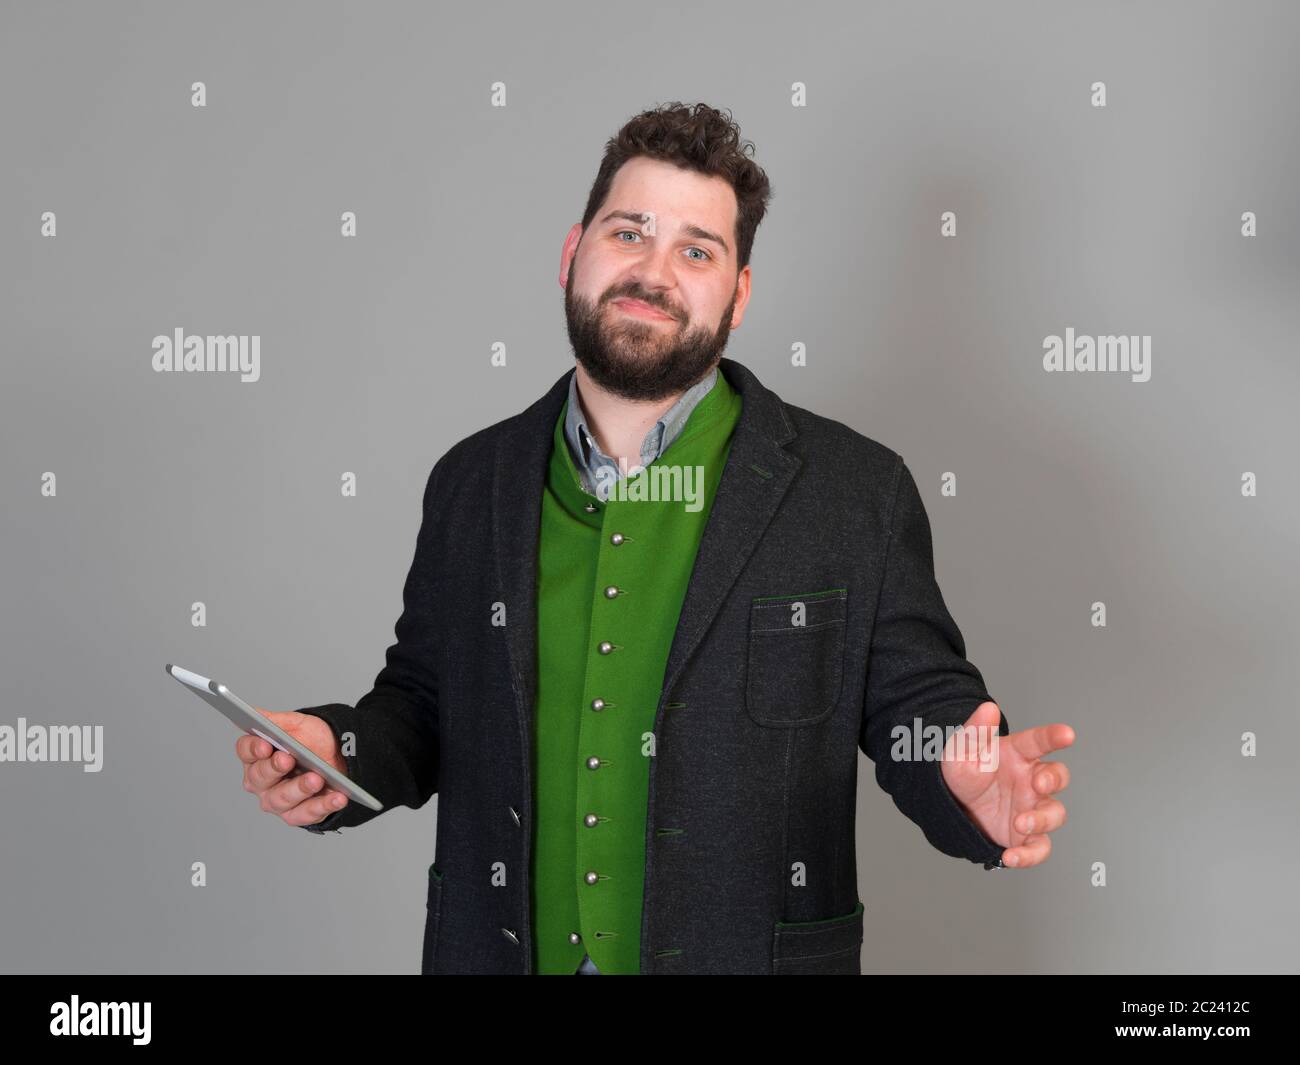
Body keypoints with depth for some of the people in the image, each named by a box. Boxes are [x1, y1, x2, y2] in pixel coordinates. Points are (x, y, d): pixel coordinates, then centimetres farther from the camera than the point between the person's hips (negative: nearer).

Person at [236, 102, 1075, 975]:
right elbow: (424, 703, 10)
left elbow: (919, 706, -3)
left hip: (745, 956, -2)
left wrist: (969, 783, -24)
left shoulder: (857, 492, -7)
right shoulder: (472, 484, 2)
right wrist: (340, 752, -9)